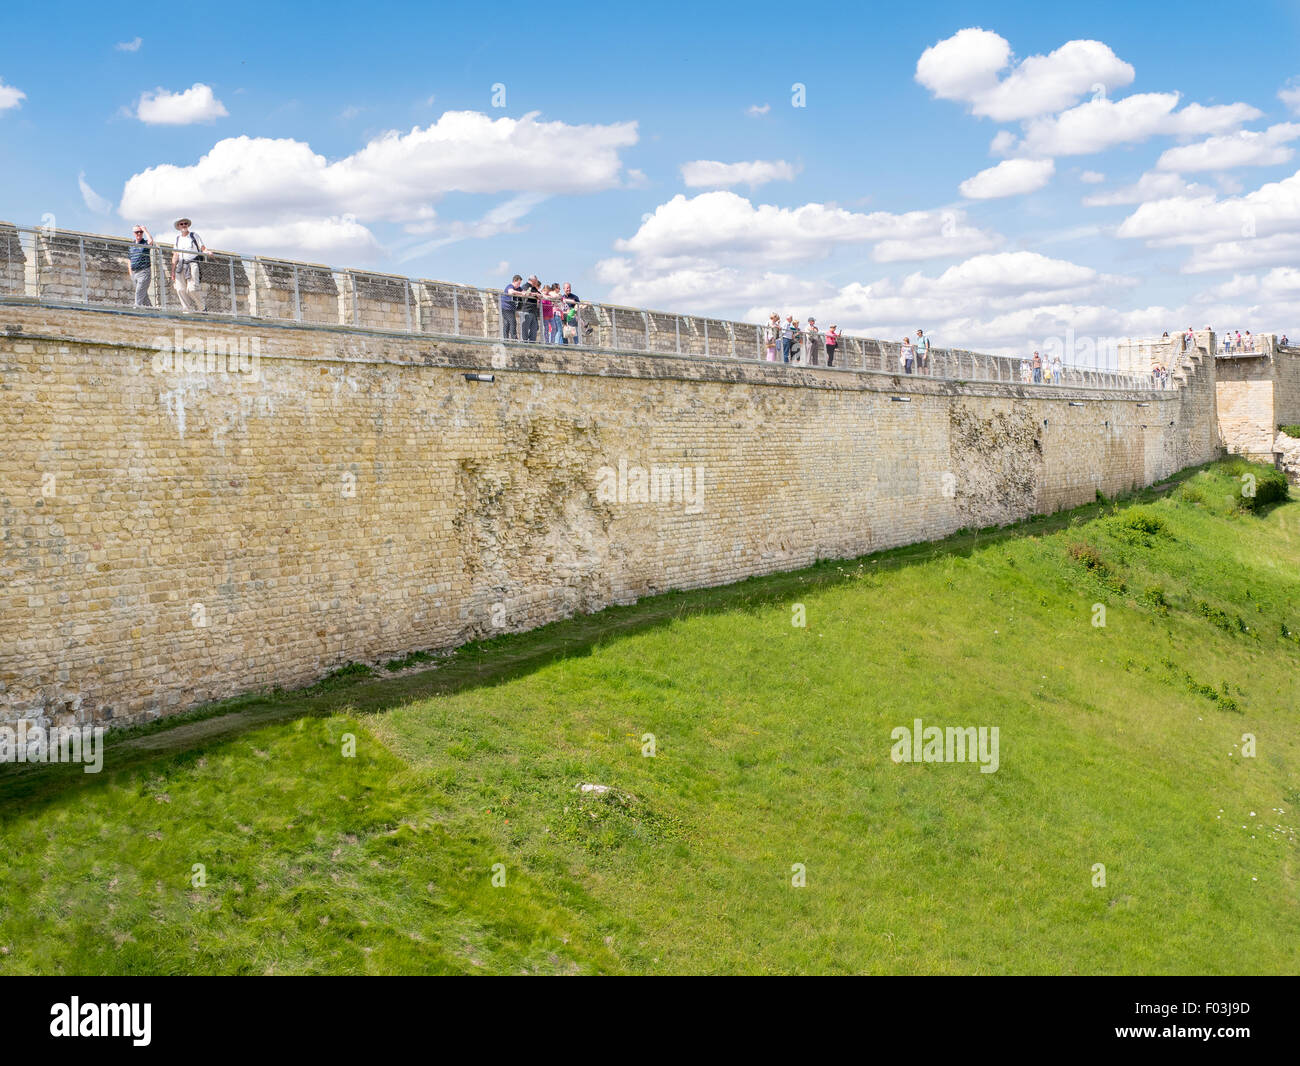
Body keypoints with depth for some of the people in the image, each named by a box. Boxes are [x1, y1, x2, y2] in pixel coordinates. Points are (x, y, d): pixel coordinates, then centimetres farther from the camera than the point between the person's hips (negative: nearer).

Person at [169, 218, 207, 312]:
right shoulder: (177, 239, 21)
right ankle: (187, 309, -7)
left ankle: (200, 308, -4)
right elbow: (175, 256, 19)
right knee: (180, 289, -10)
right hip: (181, 265, 4)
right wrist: (173, 271, 13)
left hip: (192, 264, -4)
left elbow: (203, 248, 6)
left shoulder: (195, 236, 11)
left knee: (192, 288, -18)